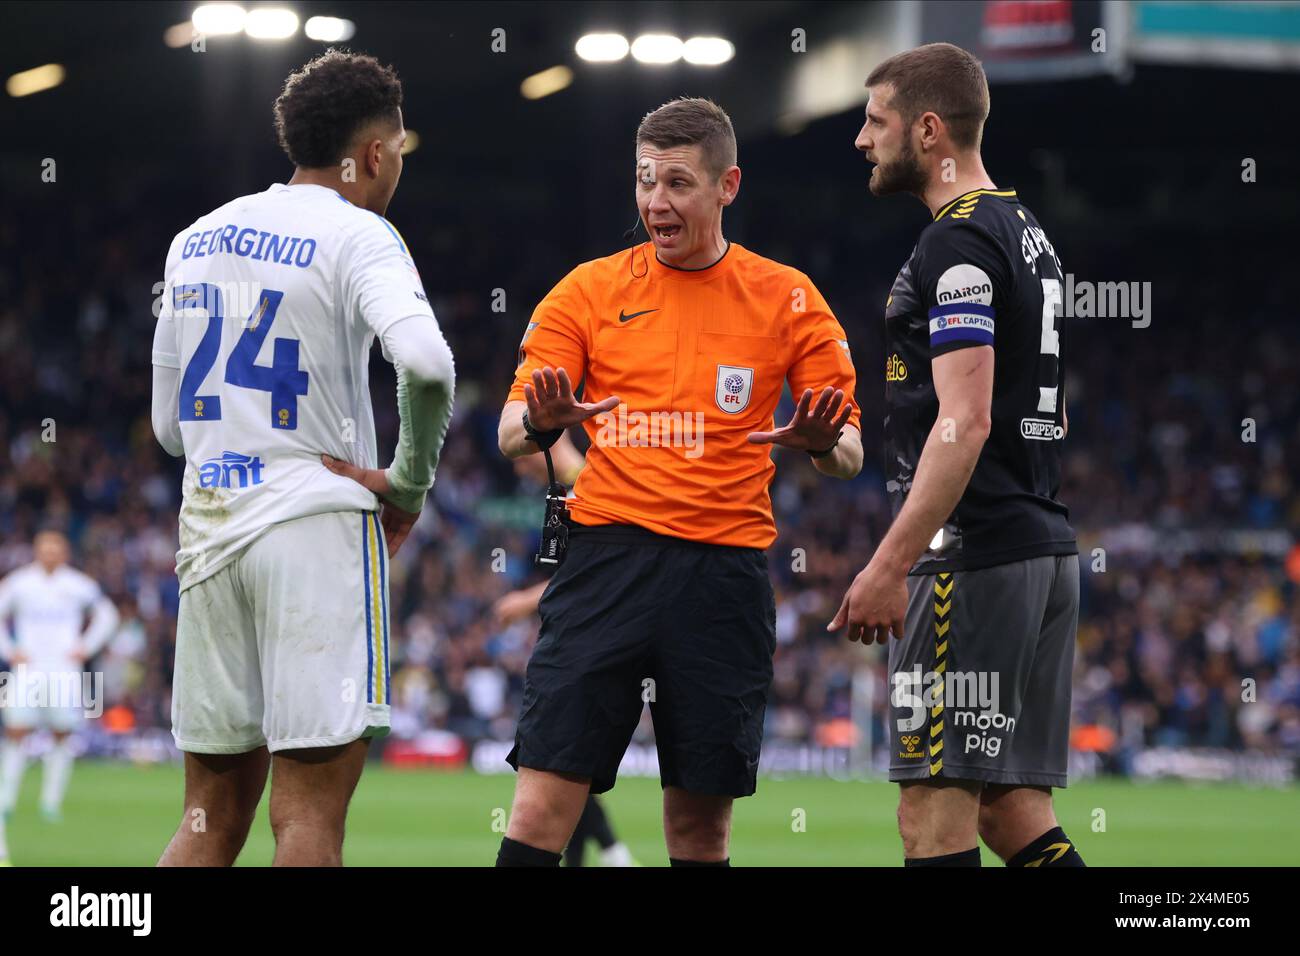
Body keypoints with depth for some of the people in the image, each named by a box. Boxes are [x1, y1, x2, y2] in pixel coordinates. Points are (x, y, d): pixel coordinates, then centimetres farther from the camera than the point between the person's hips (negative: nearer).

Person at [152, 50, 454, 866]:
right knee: (308, 815, -6)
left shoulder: (195, 240, 16)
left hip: (207, 527, 6)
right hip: (316, 524, -6)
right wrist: (409, 484, -10)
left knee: (210, 822, 11)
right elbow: (424, 362, -25)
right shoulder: (357, 235, -5)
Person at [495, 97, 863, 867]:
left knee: (702, 825, 3)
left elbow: (849, 451, 8)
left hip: (724, 572, 0)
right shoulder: (590, 290, 7)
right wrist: (540, 423, -21)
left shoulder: (788, 299, 6)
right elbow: (511, 432, 4)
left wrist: (823, 442, -17)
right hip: (607, 559, 0)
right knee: (541, 808, -10)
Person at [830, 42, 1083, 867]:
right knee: (1013, 808, 9)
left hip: (973, 556, -10)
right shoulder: (1028, 233, 19)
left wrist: (890, 565, -23)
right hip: (1045, 545, 10)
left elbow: (964, 424, -21)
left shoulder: (958, 243, -12)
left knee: (936, 811, -8)